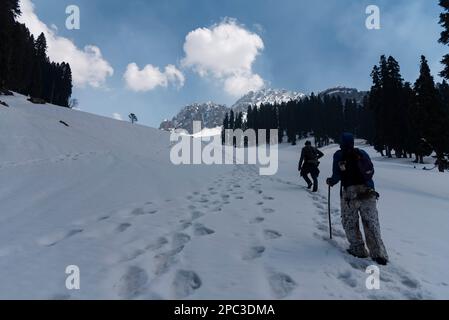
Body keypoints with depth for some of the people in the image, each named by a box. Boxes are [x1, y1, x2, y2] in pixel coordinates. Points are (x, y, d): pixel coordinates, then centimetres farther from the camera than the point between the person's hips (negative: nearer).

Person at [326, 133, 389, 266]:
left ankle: (358, 249, 17)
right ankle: (379, 254, 3)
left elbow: (337, 176, -4)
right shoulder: (362, 153, 10)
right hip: (368, 192, 3)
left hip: (350, 192, -3)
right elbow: (371, 171, 12)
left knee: (350, 223, 14)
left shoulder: (339, 155, 1)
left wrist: (330, 181, 16)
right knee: (372, 224, 6)